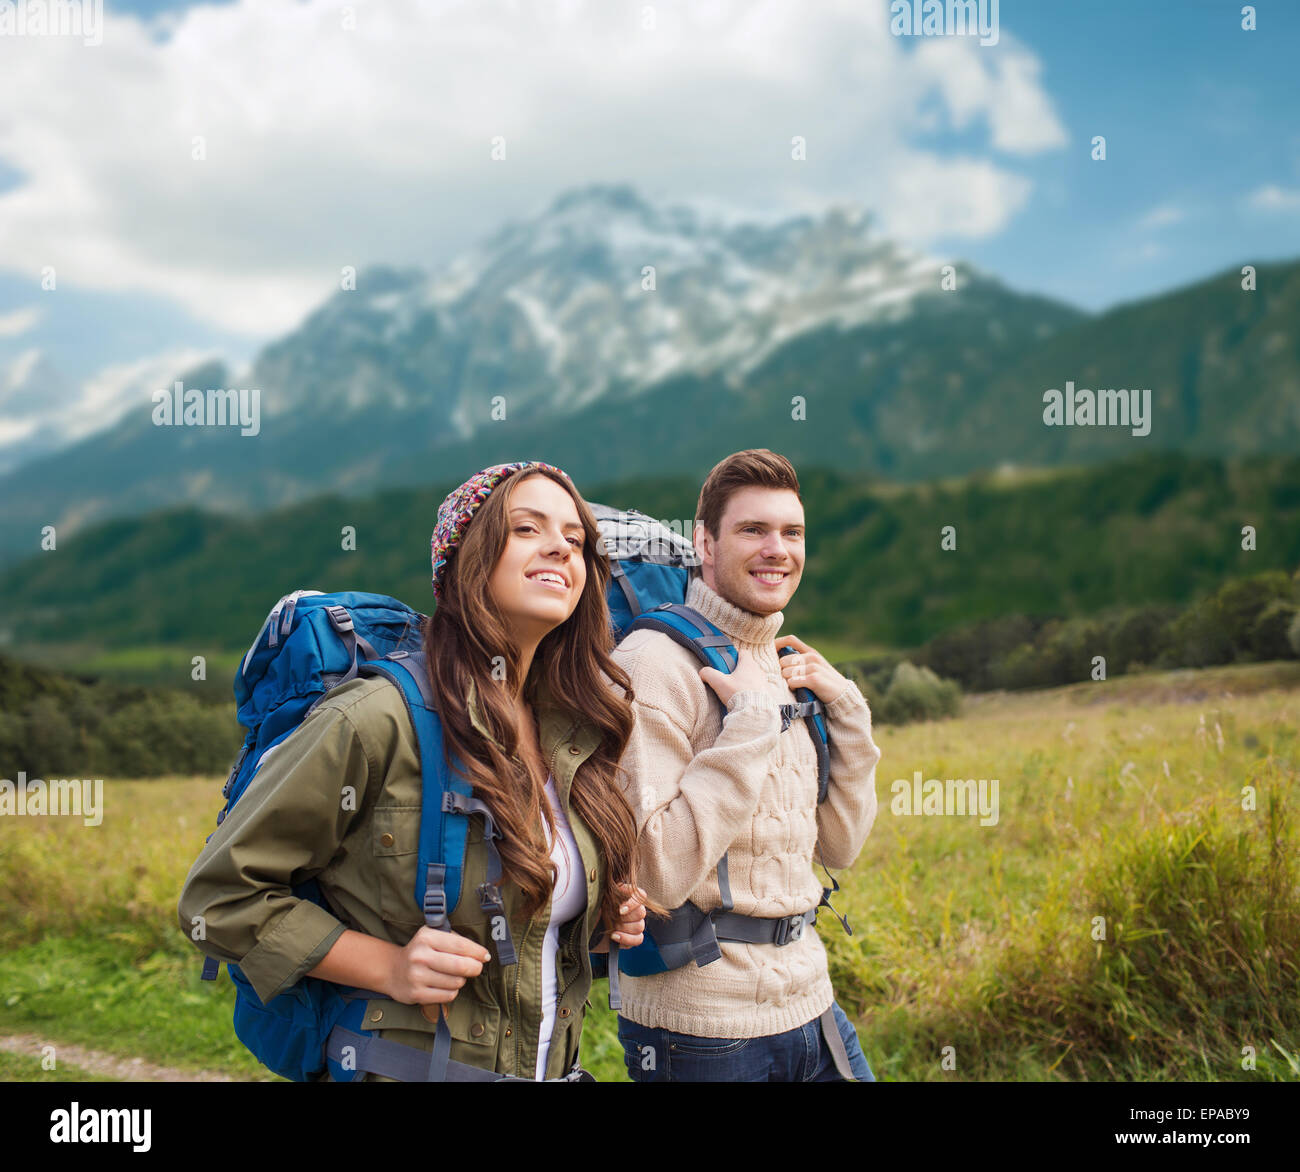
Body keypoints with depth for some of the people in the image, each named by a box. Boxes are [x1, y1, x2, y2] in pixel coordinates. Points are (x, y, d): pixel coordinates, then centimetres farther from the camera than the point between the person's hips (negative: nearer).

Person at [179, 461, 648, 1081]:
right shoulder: (377, 718, -19)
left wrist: (607, 918, -2)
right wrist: (389, 968, -21)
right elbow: (218, 896, -14)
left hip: (551, 1065, 7)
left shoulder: (571, 731, 1)